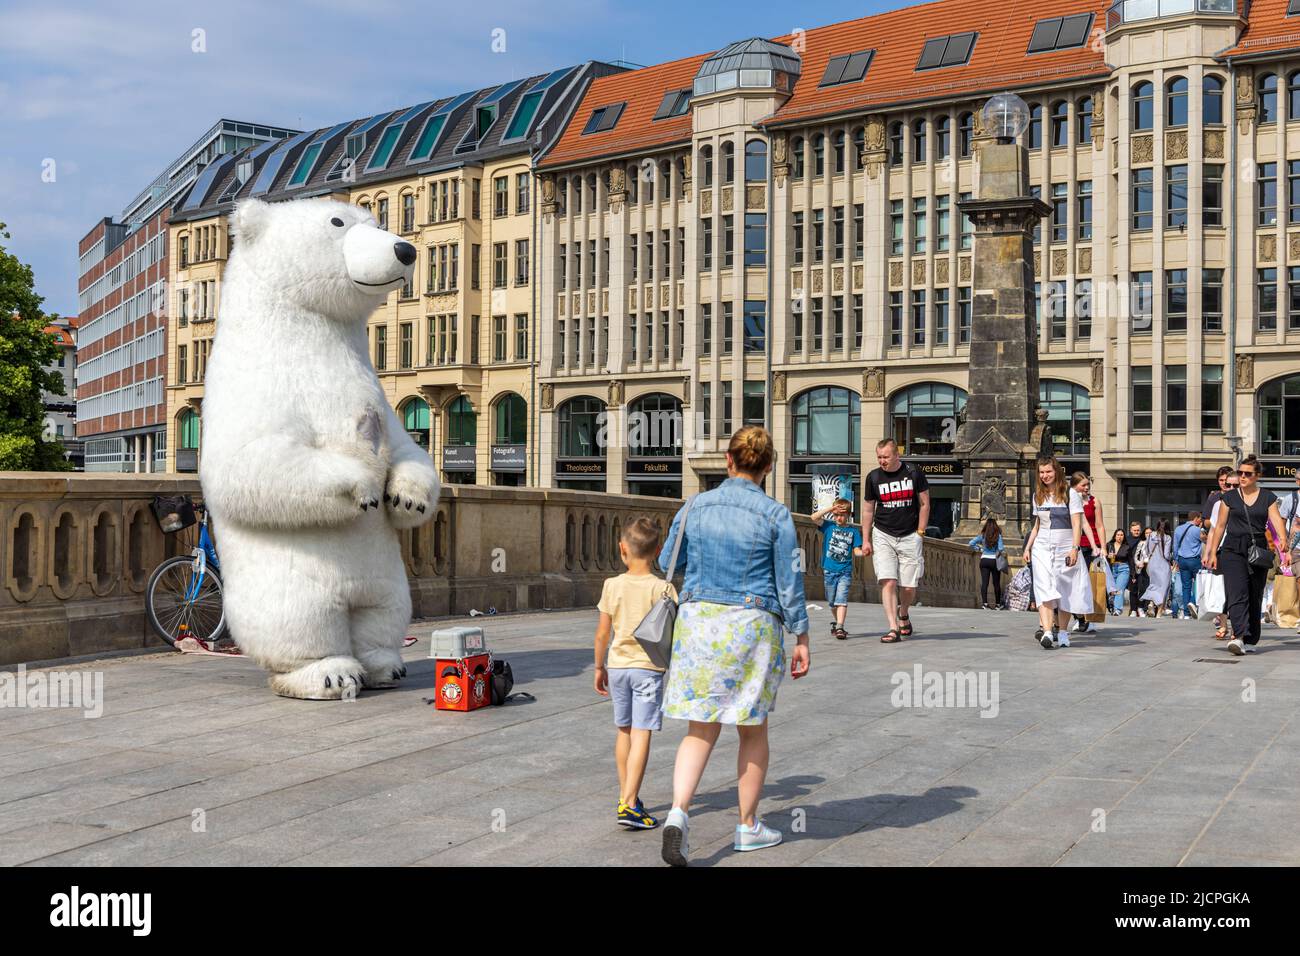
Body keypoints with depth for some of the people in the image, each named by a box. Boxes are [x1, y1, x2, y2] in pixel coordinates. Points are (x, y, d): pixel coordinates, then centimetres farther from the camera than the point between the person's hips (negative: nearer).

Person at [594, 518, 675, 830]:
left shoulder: (612, 585, -3)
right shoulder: (662, 588, -9)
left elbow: (602, 633, 0)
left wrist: (600, 667, 13)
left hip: (618, 665, 3)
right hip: (650, 666, -3)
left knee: (624, 731, 17)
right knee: (641, 735, -4)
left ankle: (625, 796, 28)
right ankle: (629, 805, -11)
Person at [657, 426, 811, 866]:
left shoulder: (695, 507, 2)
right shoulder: (776, 515, -6)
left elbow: (666, 566, 12)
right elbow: (789, 583, -4)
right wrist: (801, 639, 4)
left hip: (698, 619, 2)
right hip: (753, 625, -2)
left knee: (700, 729, 7)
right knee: (753, 729, 13)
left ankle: (678, 812, -14)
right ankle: (748, 827, 23)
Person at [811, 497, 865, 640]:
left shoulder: (853, 530, 4)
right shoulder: (829, 526, 5)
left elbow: (856, 551, 4)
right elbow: (814, 517, -9)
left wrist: (864, 552, -18)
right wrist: (831, 508, -12)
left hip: (845, 571, -2)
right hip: (829, 570, 2)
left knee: (841, 600, -14)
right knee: (832, 601, 14)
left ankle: (839, 628, -20)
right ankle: (836, 622, 34)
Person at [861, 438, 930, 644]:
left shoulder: (914, 473, -1)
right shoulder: (873, 477, 2)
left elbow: (924, 504, 6)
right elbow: (868, 510, 10)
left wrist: (920, 533, 0)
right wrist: (866, 540, 7)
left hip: (909, 537, 0)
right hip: (883, 536, 0)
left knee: (908, 587, 1)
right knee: (888, 582, -14)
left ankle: (903, 614, 33)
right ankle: (893, 629, -13)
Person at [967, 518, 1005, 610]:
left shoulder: (982, 535, 0)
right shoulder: (998, 536, -5)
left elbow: (971, 543, -4)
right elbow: (1000, 548, -14)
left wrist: (979, 549, 8)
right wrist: (997, 554, 6)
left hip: (984, 560, 1)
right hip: (994, 561, -1)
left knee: (984, 582, -2)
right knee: (996, 583, 10)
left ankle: (984, 603, -14)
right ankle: (997, 604, 18)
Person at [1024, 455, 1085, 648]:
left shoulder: (1070, 495, -2)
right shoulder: (1038, 495, 13)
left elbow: (1077, 524, -8)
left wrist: (1074, 548, -18)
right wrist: (1028, 547, 15)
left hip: (1064, 548, -3)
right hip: (1042, 547, 3)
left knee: (1063, 590, 3)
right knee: (1044, 587, -12)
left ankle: (1063, 632, 15)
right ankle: (1046, 631, -23)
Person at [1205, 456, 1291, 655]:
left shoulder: (1268, 497, 6)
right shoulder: (1229, 497, 7)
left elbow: (1277, 522, -5)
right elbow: (1220, 526, 11)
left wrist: (1285, 549, -20)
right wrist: (1213, 553, 8)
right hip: (1233, 550, -1)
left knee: (1255, 597, 6)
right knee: (1237, 595, -15)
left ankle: (1251, 641, 16)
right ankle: (1239, 637, -27)